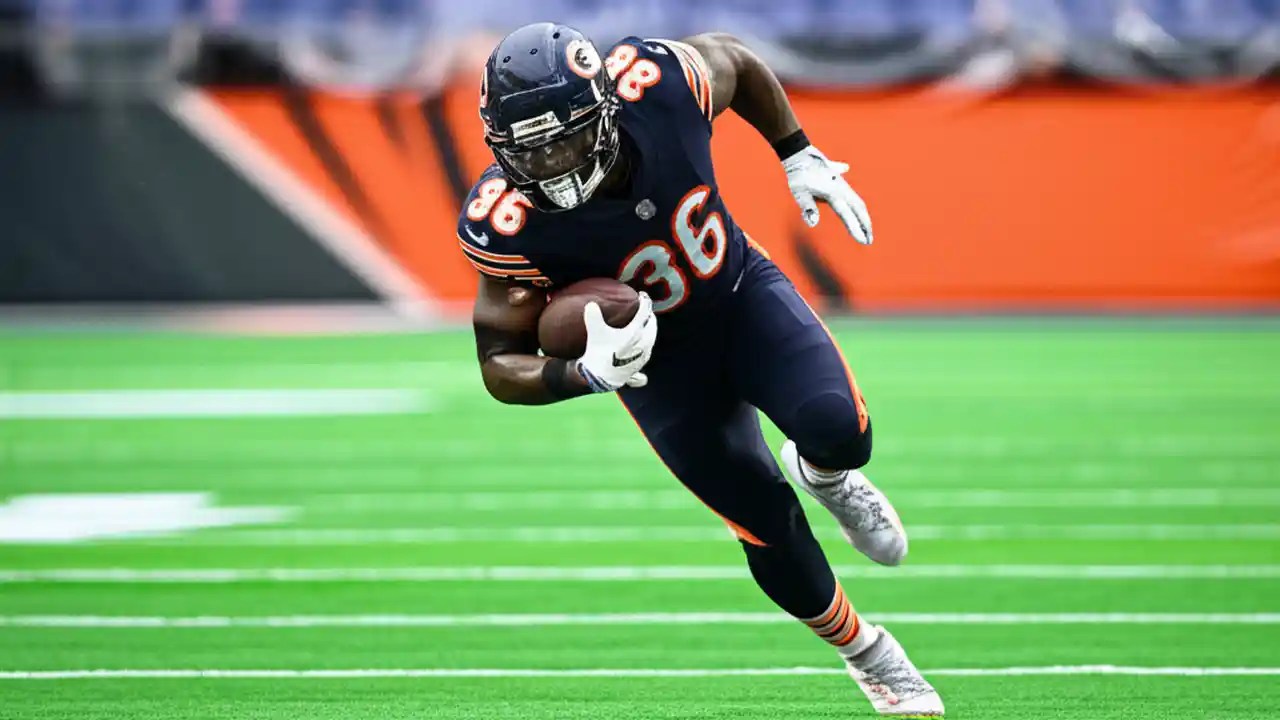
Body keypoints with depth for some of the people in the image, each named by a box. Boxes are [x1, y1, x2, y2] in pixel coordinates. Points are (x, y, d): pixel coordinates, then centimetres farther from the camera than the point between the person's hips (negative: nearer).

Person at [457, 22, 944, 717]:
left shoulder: (657, 85, -28)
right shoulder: (512, 223, -32)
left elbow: (736, 62, -3)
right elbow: (500, 365, -22)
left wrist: (800, 159, -2)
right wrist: (587, 373, -40)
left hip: (743, 293, 1)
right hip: (663, 361, -1)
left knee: (838, 430, -24)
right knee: (772, 534, 0)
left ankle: (822, 473, 16)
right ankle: (865, 653, 30)